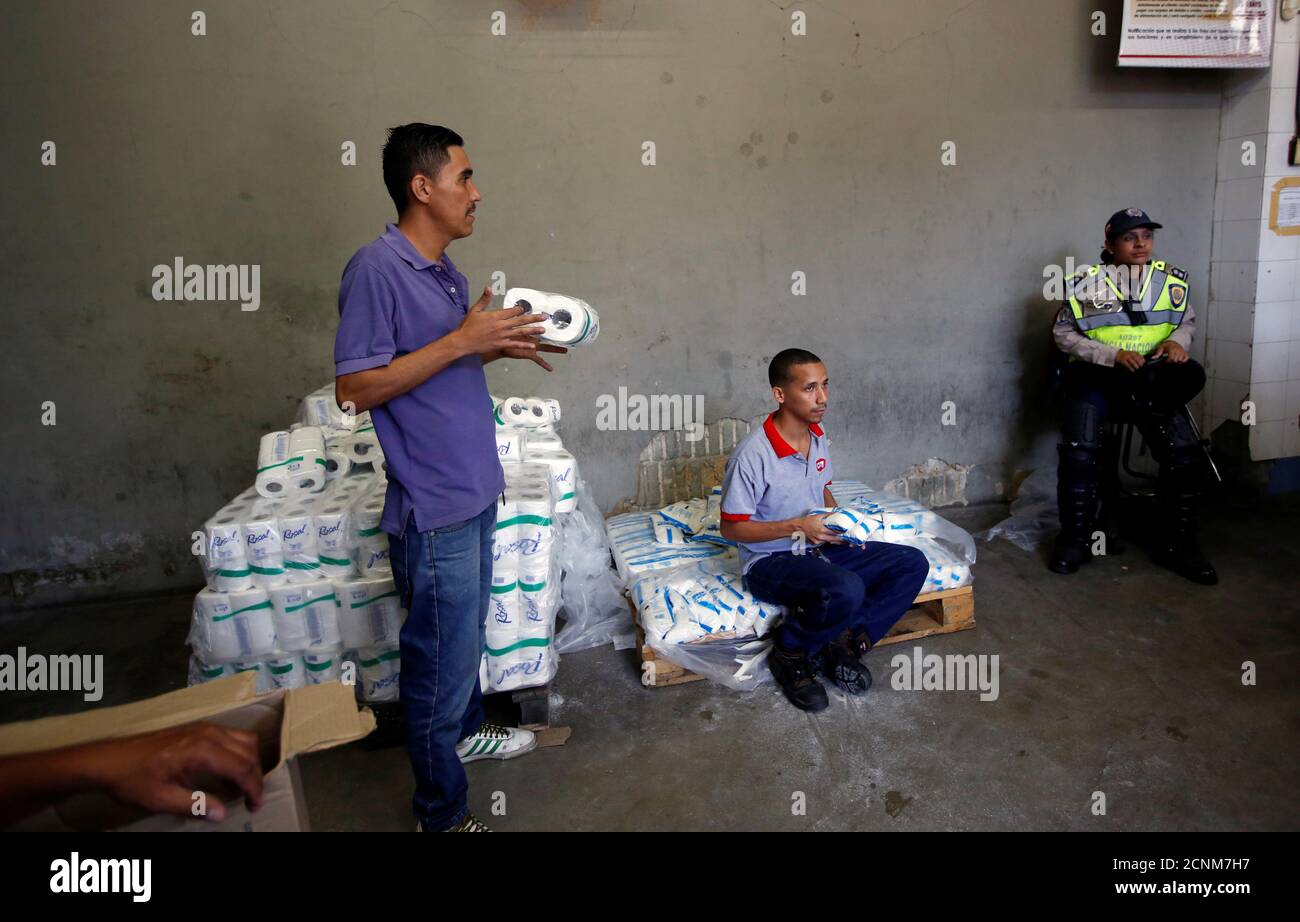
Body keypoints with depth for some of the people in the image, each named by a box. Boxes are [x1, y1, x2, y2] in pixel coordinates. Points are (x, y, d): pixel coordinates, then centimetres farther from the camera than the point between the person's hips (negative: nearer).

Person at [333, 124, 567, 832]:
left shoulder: (445, 271, 10)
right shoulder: (376, 269, -18)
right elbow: (353, 389, -22)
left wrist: (500, 346, 4)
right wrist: (463, 339, -24)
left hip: (474, 491, 9)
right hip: (433, 508, -9)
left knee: (466, 632, 25)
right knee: (440, 657, 4)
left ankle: (466, 731, 48)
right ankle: (443, 814, 22)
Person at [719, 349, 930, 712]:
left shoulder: (819, 437, 2)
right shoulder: (753, 454, -22)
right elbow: (731, 528, -17)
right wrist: (798, 526, -24)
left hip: (818, 548, 8)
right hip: (770, 561, -8)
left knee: (912, 564, -6)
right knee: (846, 590, -36)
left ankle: (845, 642, -4)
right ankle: (790, 654, -8)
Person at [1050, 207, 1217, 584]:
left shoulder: (1170, 281, 7)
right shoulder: (1087, 282, -3)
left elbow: (1188, 321, 19)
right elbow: (1063, 333, -4)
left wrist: (1177, 340, -5)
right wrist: (1113, 355, -15)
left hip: (1152, 379, 3)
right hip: (1096, 375, -3)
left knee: (1187, 455, -12)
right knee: (1078, 451, -23)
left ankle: (1176, 545, 6)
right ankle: (1075, 539, -4)